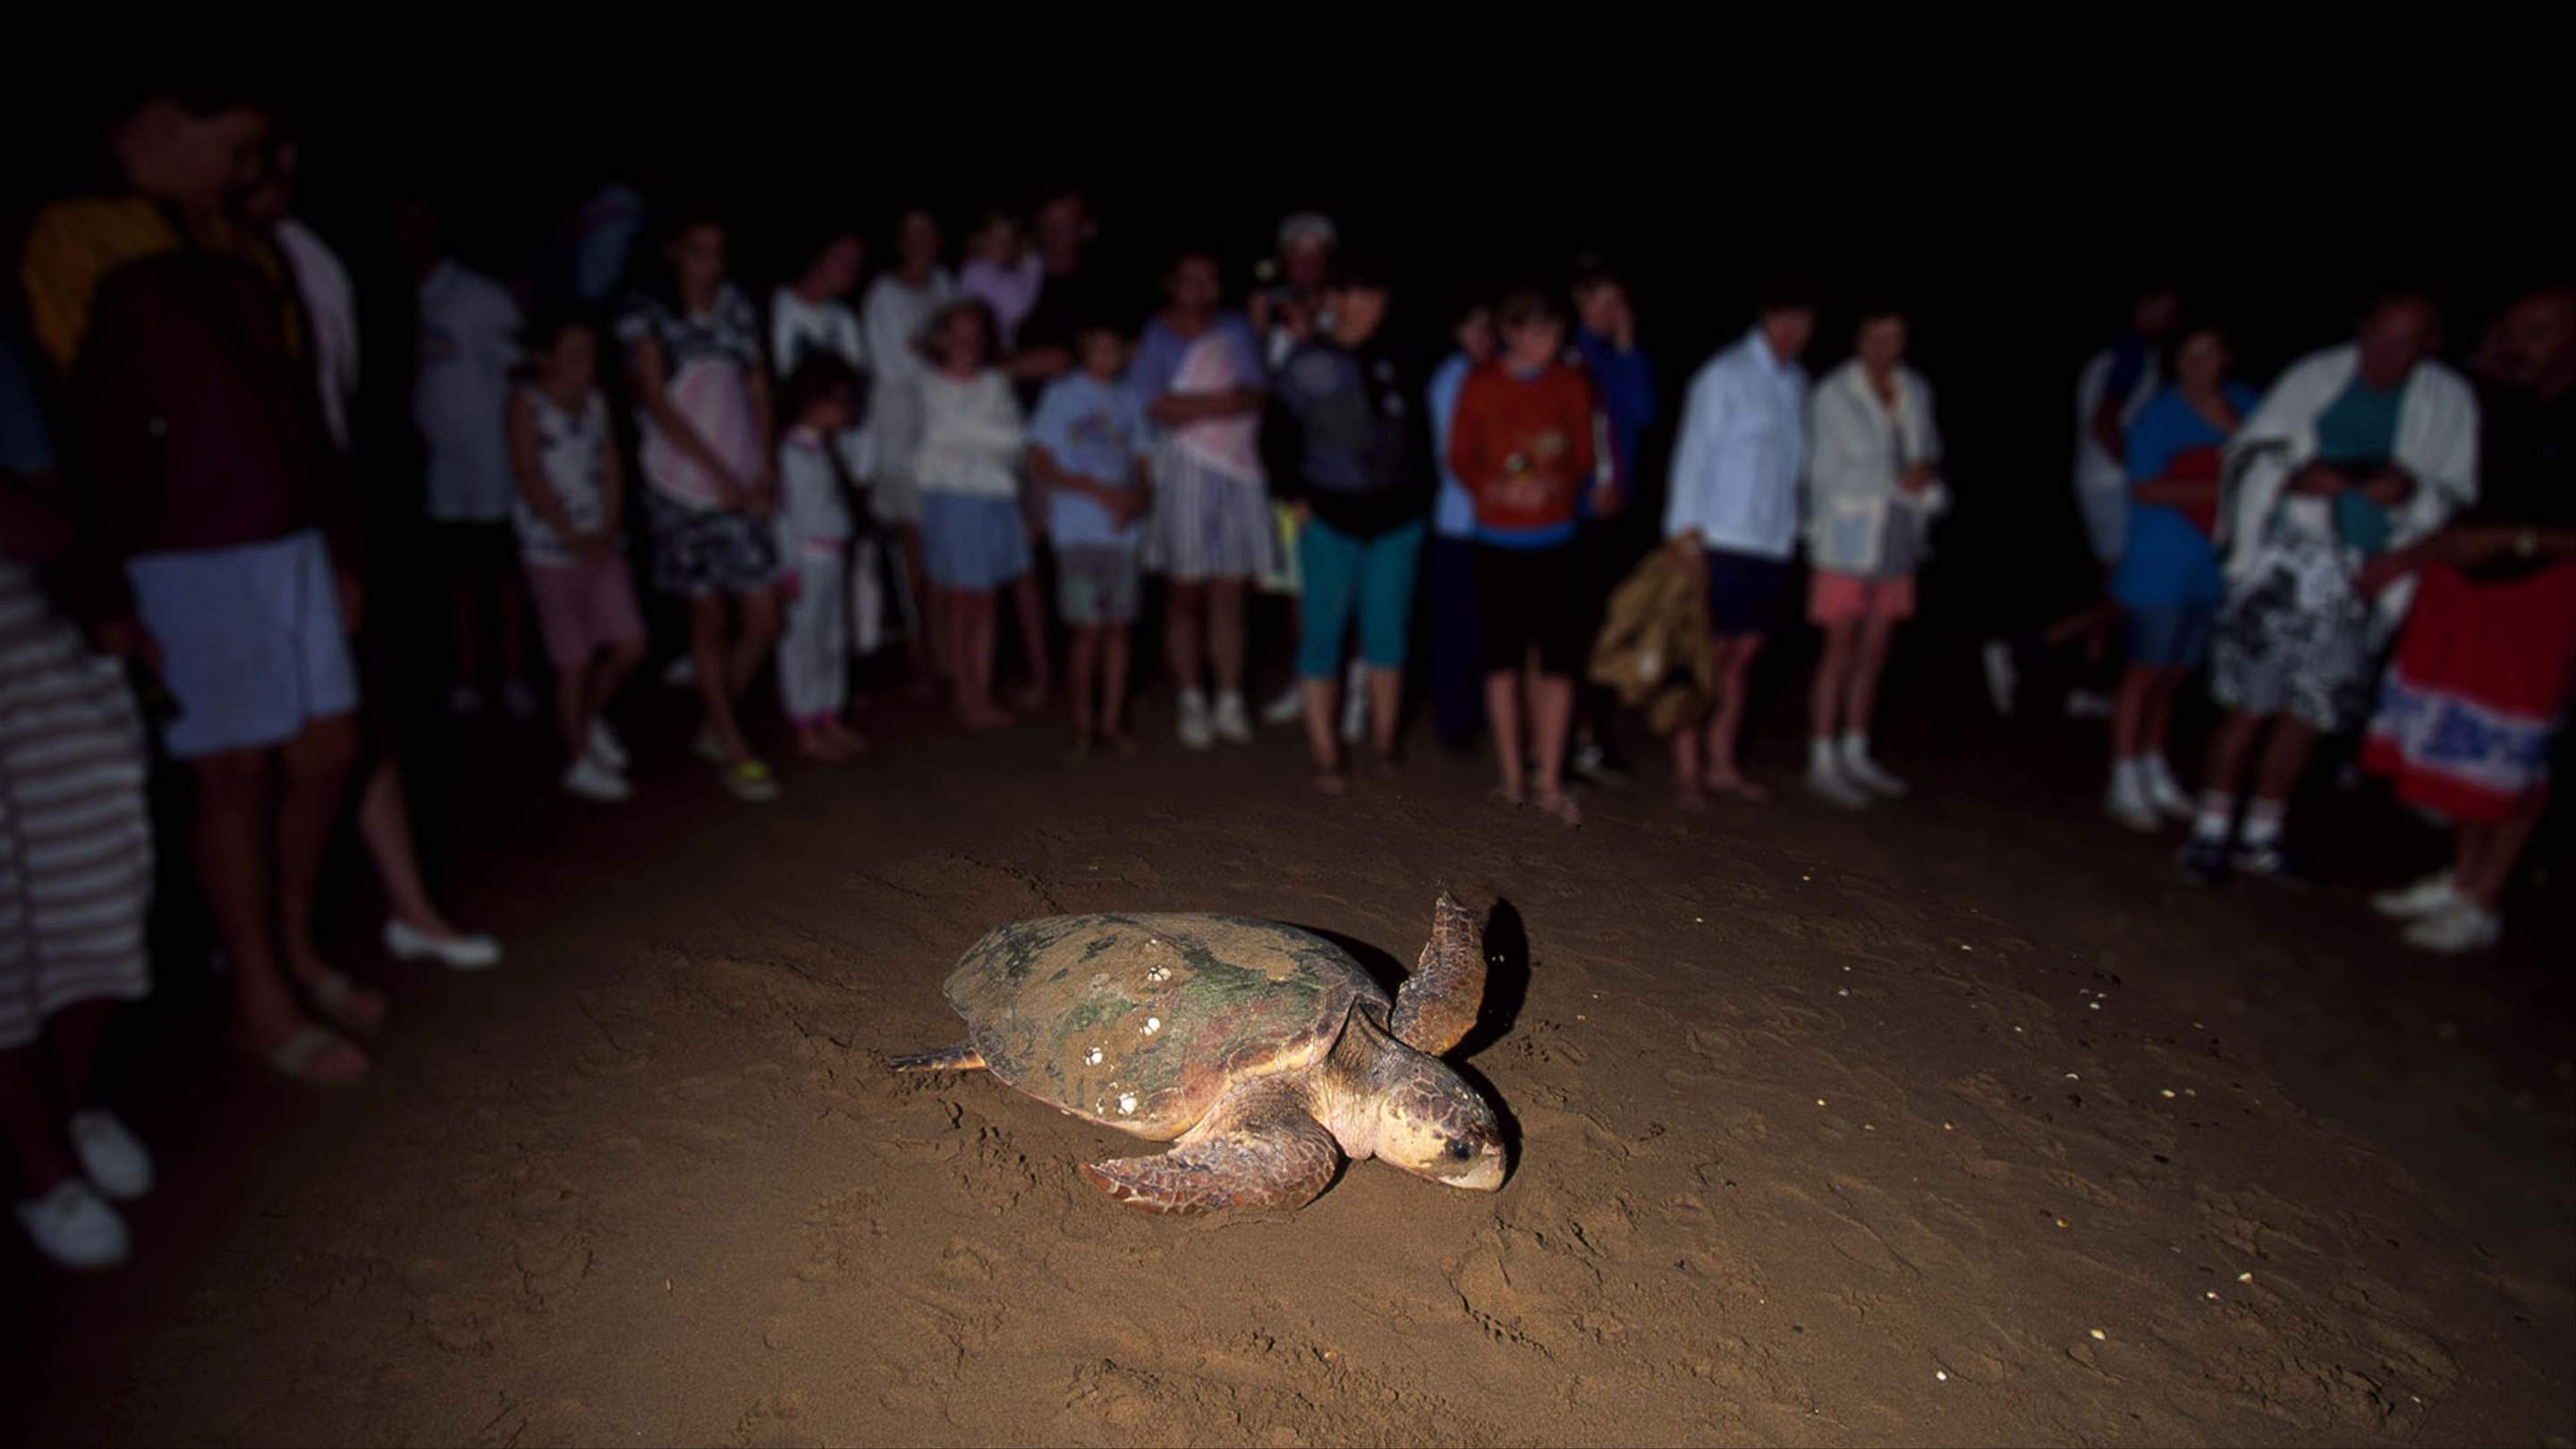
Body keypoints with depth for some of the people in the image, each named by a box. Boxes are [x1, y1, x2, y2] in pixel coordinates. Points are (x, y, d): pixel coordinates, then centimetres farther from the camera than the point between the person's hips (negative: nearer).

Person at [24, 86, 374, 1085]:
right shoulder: (82, 247, -7)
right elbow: (88, 434, -12)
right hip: (187, 560, -7)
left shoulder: (238, 251, 16)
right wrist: (101, 593, -14)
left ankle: (295, 951, 29)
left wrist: (338, 544, 17)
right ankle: (261, 1005, 14)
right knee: (237, 777, 0)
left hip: (290, 544, 7)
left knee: (324, 754, 11)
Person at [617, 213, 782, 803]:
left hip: (744, 489, 3)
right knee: (708, 620, 5)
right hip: (684, 488, -3)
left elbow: (757, 390, 8)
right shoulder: (646, 315, -3)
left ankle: (715, 726, 25)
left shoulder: (736, 308, 7)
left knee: (762, 620, 1)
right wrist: (719, 473, -13)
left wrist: (767, 468, -3)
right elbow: (656, 401, -8)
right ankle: (733, 750, 16)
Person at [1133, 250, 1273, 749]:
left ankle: (1230, 704, 11)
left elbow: (1258, 393, 0)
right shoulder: (1154, 338, 1)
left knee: (1230, 597, 4)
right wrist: (1223, 400, -9)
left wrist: (1192, 406, -13)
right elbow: (1153, 409, -12)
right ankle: (1193, 704, 13)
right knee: (1185, 596, 2)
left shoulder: (1237, 331, 11)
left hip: (1241, 474, 2)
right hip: (1184, 477, -2)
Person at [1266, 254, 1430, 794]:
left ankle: (1382, 742, 24)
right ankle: (1325, 755, 11)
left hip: (1396, 515, 2)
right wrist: (1297, 498, -4)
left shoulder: (1395, 359, 5)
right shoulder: (1307, 364, -2)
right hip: (1330, 517, -2)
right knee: (1323, 634, 1)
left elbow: (1418, 430, 11)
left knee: (1387, 632, 8)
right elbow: (1278, 438, 1)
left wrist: (1418, 490, 4)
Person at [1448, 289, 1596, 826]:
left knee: (1559, 659, -4)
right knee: (1502, 658, 5)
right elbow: (1460, 459, 2)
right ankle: (1512, 777, 18)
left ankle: (1550, 783, 6)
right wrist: (1496, 490, -17)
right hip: (1498, 539, -1)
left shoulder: (1571, 385, 5)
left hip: (1554, 539, 1)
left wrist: (1553, 482, -15)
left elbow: (1584, 462, 6)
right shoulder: (1480, 384, 0)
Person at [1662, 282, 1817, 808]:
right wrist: (1686, 529, -14)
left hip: (1774, 543, 6)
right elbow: (1693, 451, -9)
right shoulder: (1724, 375, -6)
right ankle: (1687, 772, 5)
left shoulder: (1795, 381, 14)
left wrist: (1792, 526, 12)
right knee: (1707, 657, -3)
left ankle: (1721, 765, 20)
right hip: (1724, 542, -6)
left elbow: (1795, 458, 18)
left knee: (1740, 659, 11)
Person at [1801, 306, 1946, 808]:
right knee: (1841, 649, -5)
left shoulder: (1916, 390, 9)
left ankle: (1855, 755, 21)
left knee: (1875, 649, 10)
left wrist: (1927, 474, -6)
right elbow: (1828, 474, -10)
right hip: (1848, 537, -6)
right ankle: (1822, 762, 3)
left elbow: (1929, 451, 17)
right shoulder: (1833, 395, -8)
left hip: (1897, 539, 6)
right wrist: (1898, 481, -12)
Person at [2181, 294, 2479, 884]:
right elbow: (2250, 450, 3)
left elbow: (2456, 497, 5)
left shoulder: (2449, 401, 5)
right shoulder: (2317, 375, 2)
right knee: (2250, 704, -5)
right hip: (2287, 559, -2)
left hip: (2364, 580, 3)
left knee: (2308, 714, 9)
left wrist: (2411, 492, -18)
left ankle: (2261, 836, 23)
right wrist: (2294, 477, -17)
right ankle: (2211, 831, 5)